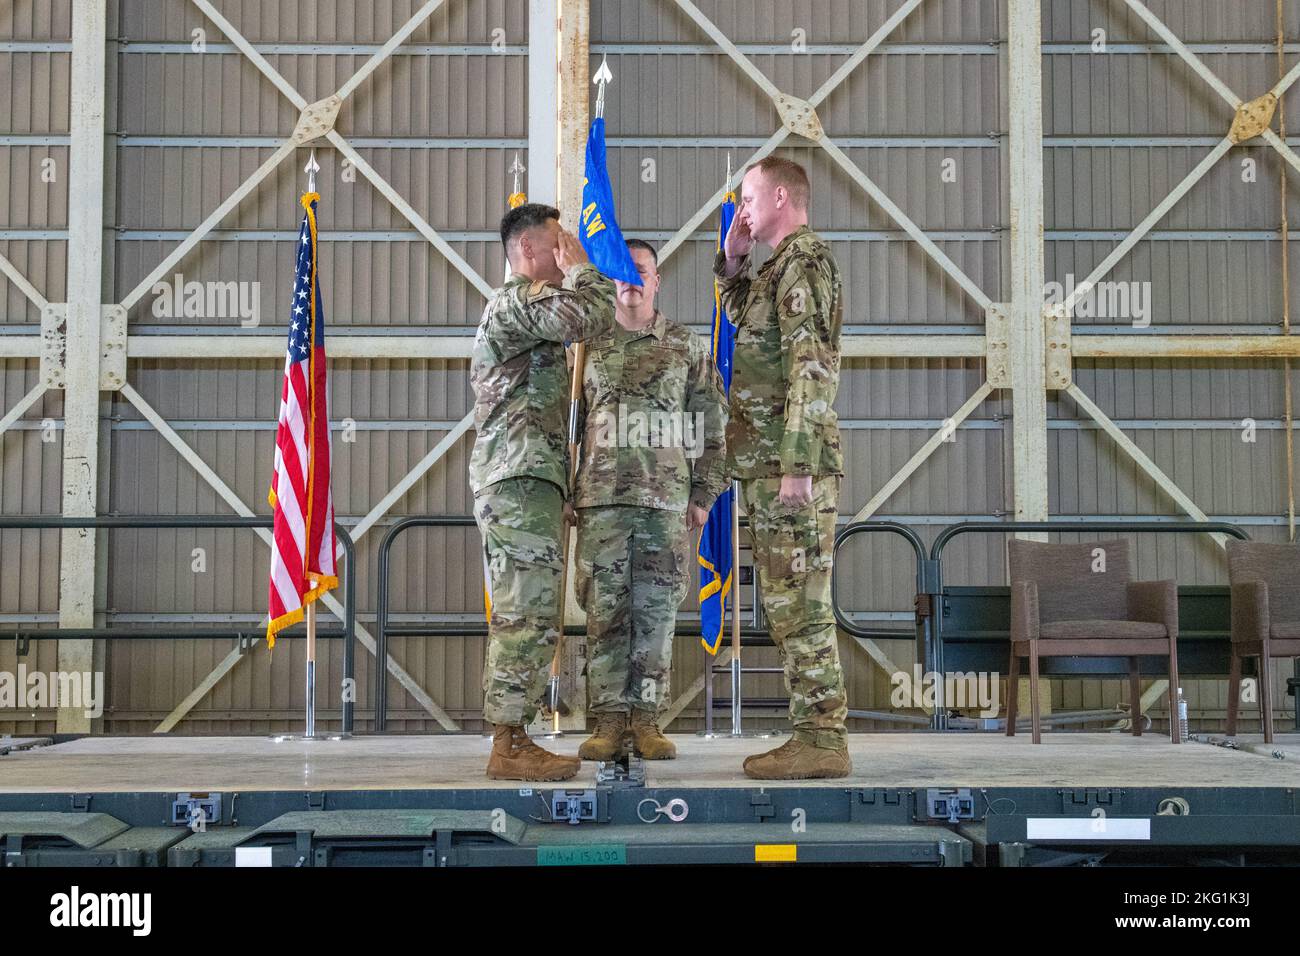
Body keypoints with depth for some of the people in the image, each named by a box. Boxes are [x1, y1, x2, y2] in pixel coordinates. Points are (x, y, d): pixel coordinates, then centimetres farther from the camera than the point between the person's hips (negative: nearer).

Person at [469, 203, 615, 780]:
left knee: (521, 617, 10)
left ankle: (512, 740, 12)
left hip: (519, 479, 11)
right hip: (521, 477, -11)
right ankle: (509, 748, -14)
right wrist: (578, 268, -5)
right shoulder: (518, 298, -7)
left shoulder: (520, 308, 27)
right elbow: (594, 316, -20)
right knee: (530, 614, -13)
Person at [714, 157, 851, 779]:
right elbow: (745, 323, 41)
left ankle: (821, 740, -5)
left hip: (790, 463, -10)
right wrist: (731, 262, 23)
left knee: (798, 602, -8)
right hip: (767, 465, 10)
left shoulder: (805, 259, -9)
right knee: (785, 604, 11)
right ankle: (813, 735, 15)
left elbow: (811, 367, -19)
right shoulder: (779, 266, 21)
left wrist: (798, 464, -23)